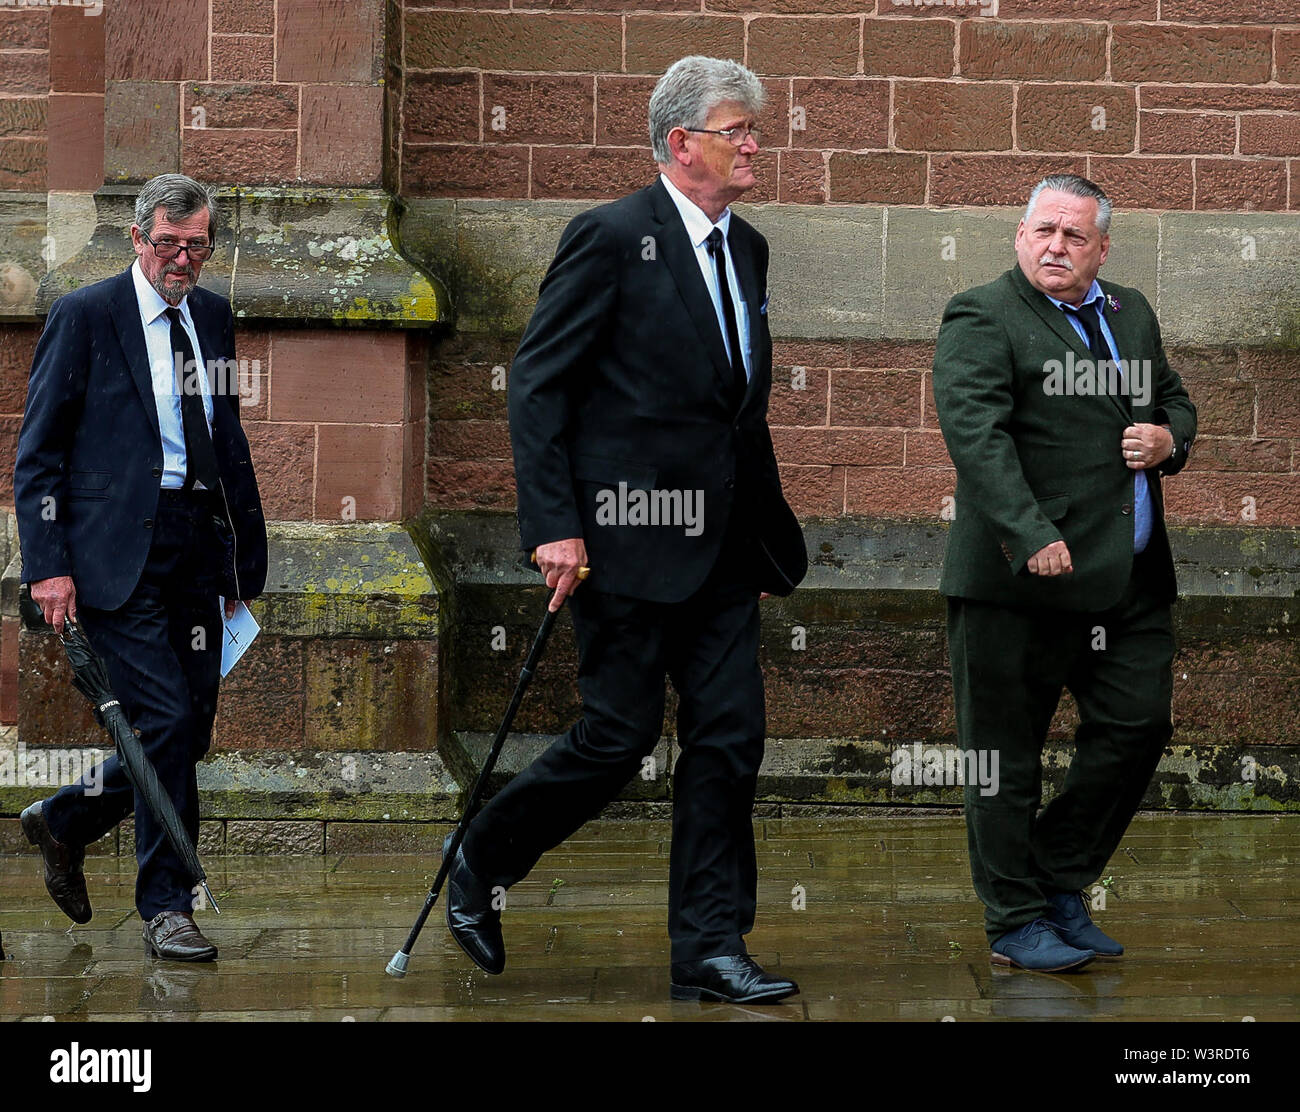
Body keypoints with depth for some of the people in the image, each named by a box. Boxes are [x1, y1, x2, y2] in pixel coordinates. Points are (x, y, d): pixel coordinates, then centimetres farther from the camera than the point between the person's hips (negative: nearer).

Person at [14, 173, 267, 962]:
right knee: (166, 722, -12)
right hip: (119, 551, -6)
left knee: (190, 736, 6)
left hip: (196, 546, 6)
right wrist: (48, 564, -12)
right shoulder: (85, 317, -3)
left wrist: (248, 552, 16)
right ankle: (167, 908, 1)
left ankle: (64, 820, 30)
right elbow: (38, 450, -4)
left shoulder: (214, 317, 14)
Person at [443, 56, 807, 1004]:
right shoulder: (612, 238, -9)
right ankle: (480, 866, 20)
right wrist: (554, 526, -17)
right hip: (628, 534, -7)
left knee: (730, 738, 2)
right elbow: (537, 383, -11)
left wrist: (769, 534, 18)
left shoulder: (745, 248, 14)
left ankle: (710, 948, 7)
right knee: (620, 734, -3)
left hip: (720, 544, 7)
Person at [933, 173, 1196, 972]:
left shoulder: (1132, 314, 16)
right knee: (1008, 757, 1)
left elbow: (1175, 399, 28)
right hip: (1021, 579, -7)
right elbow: (977, 435, -20)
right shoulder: (981, 320, -7)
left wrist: (1169, 439, 3)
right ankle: (1017, 923, 12)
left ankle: (1060, 884, 24)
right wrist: (1031, 537, -31)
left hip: (1131, 580, 7)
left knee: (1139, 726, 7)